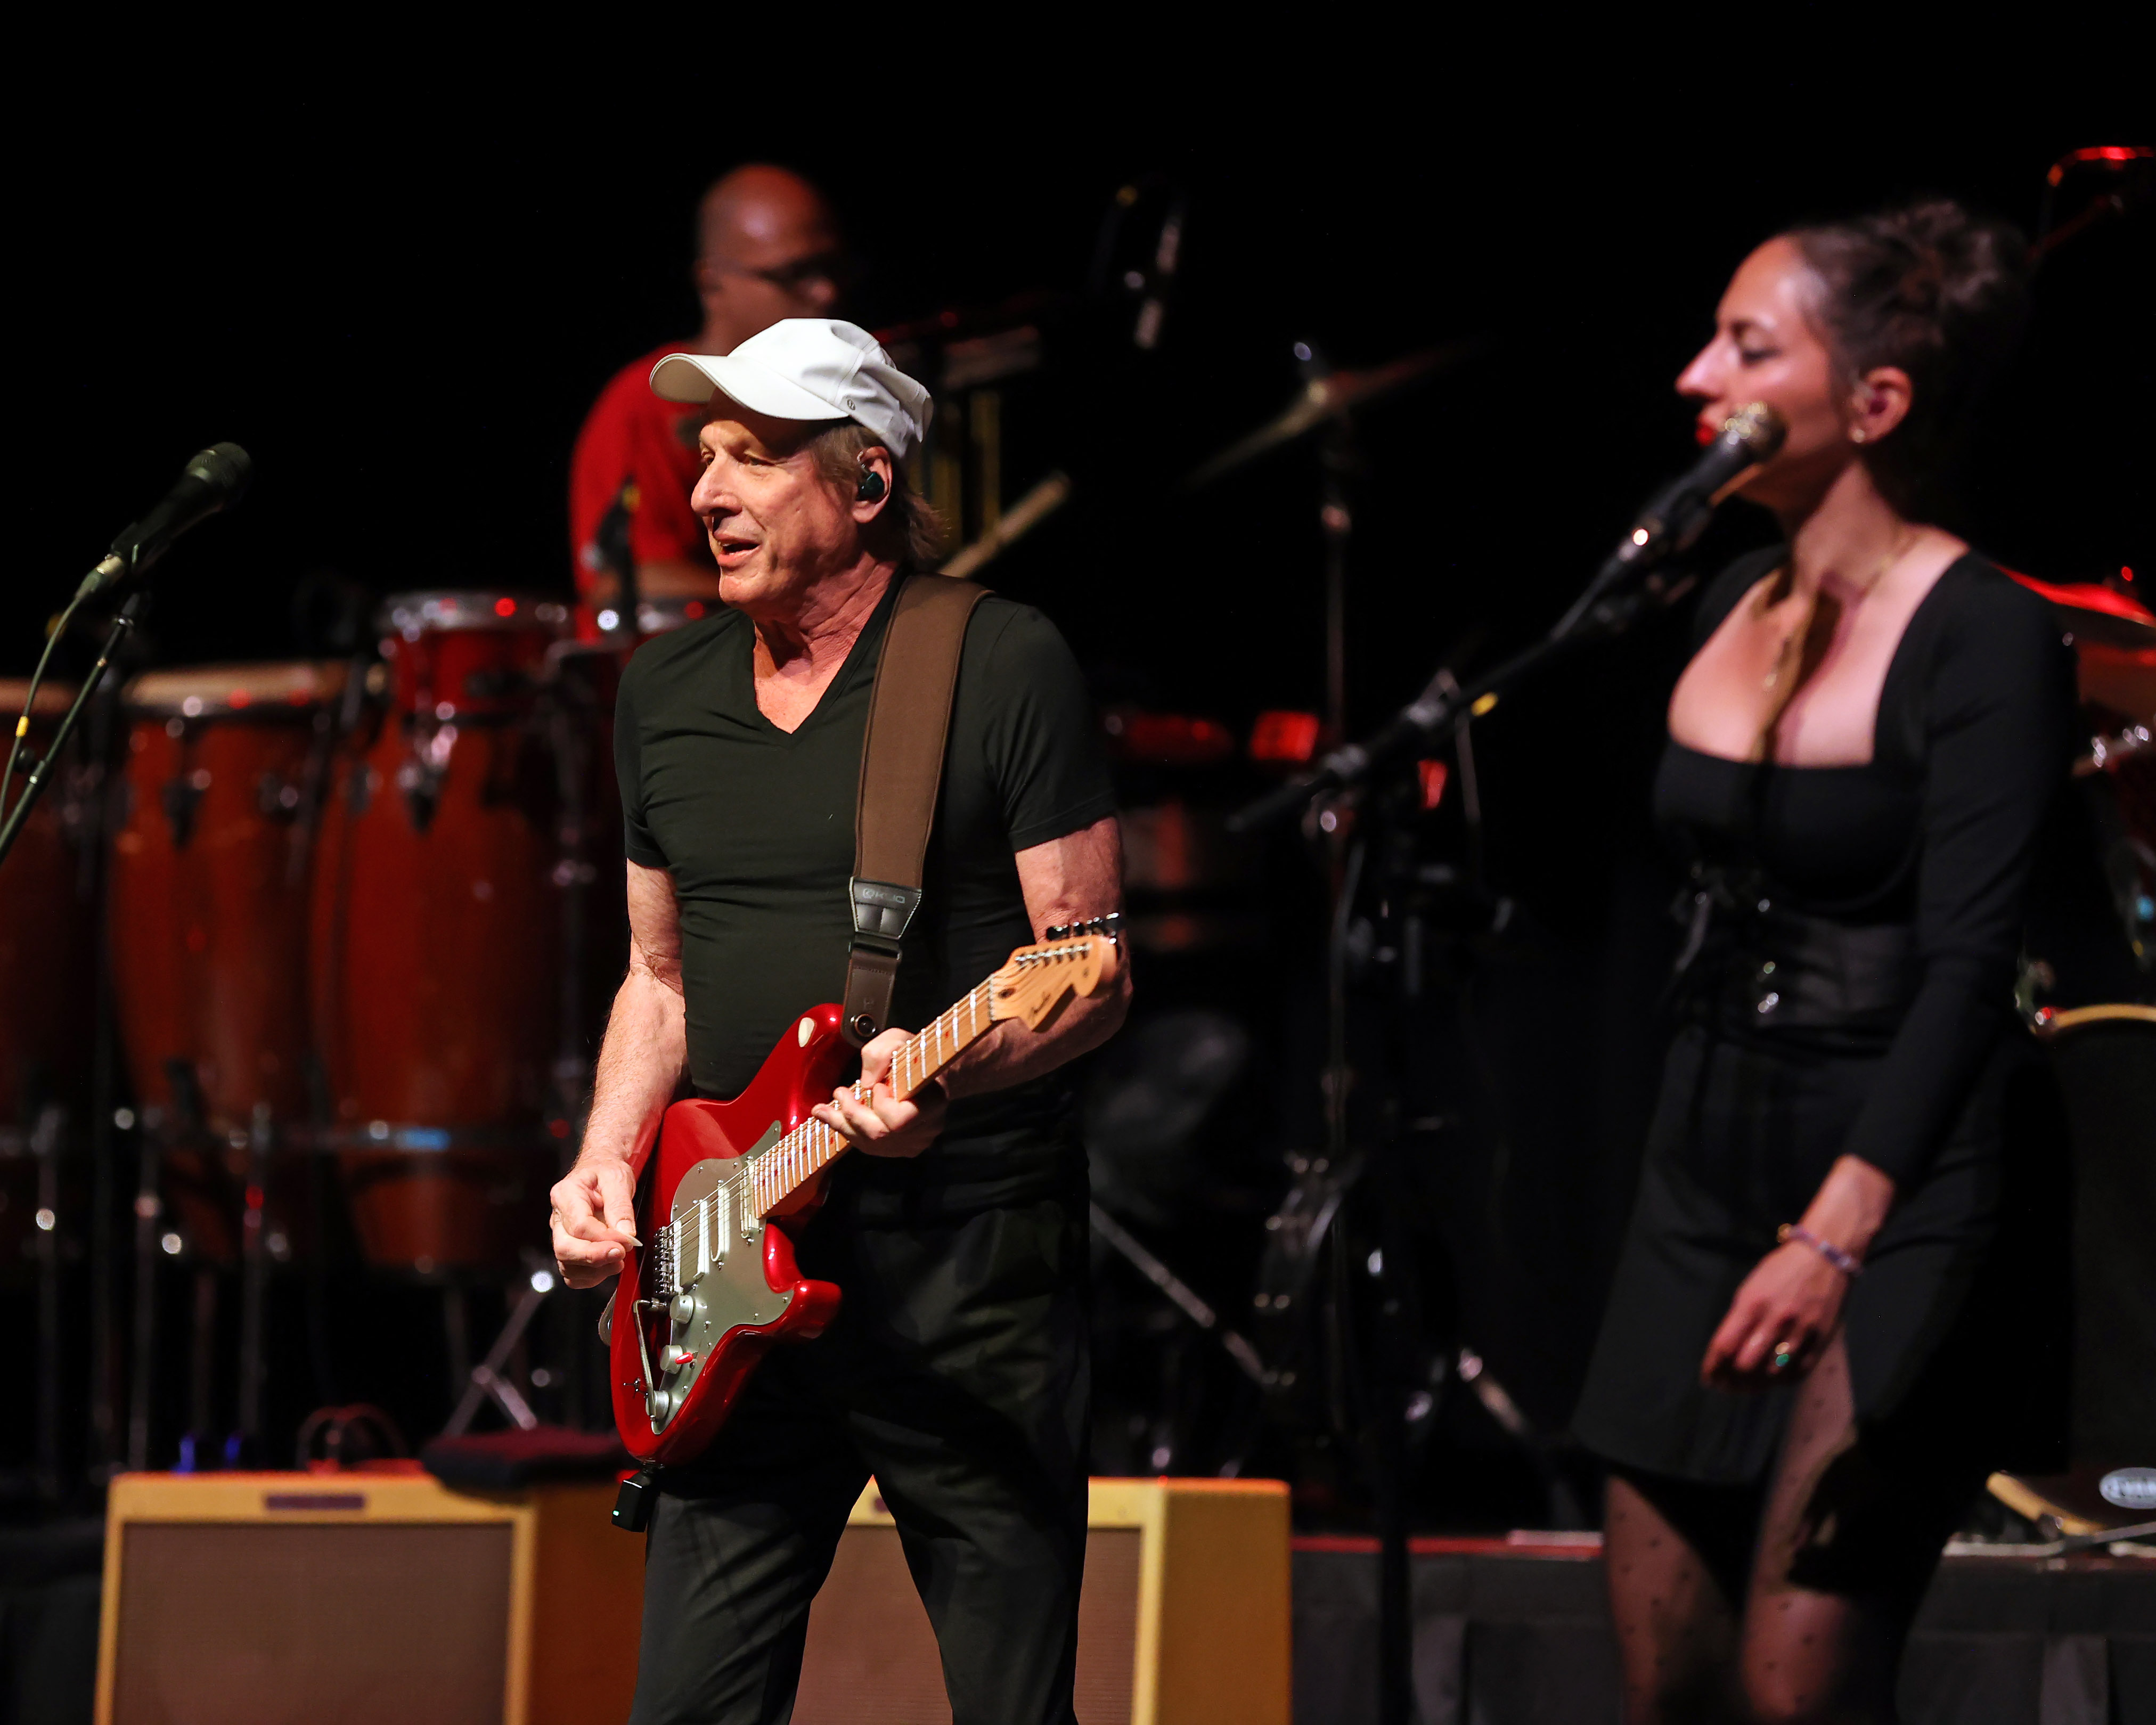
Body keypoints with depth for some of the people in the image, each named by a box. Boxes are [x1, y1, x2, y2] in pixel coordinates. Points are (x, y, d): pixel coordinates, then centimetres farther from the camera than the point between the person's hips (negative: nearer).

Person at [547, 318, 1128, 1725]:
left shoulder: (1005, 668, -5)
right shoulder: (666, 693, 13)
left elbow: (1095, 976, -6)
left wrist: (951, 1077, -24)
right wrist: (606, 1162, 6)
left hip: (971, 1254, -5)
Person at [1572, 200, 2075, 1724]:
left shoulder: (1984, 640, -13)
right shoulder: (1737, 606, 10)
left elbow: (1969, 968, -21)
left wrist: (1839, 1230, -30)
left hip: (1898, 1192, -8)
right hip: (1708, 1168, 8)